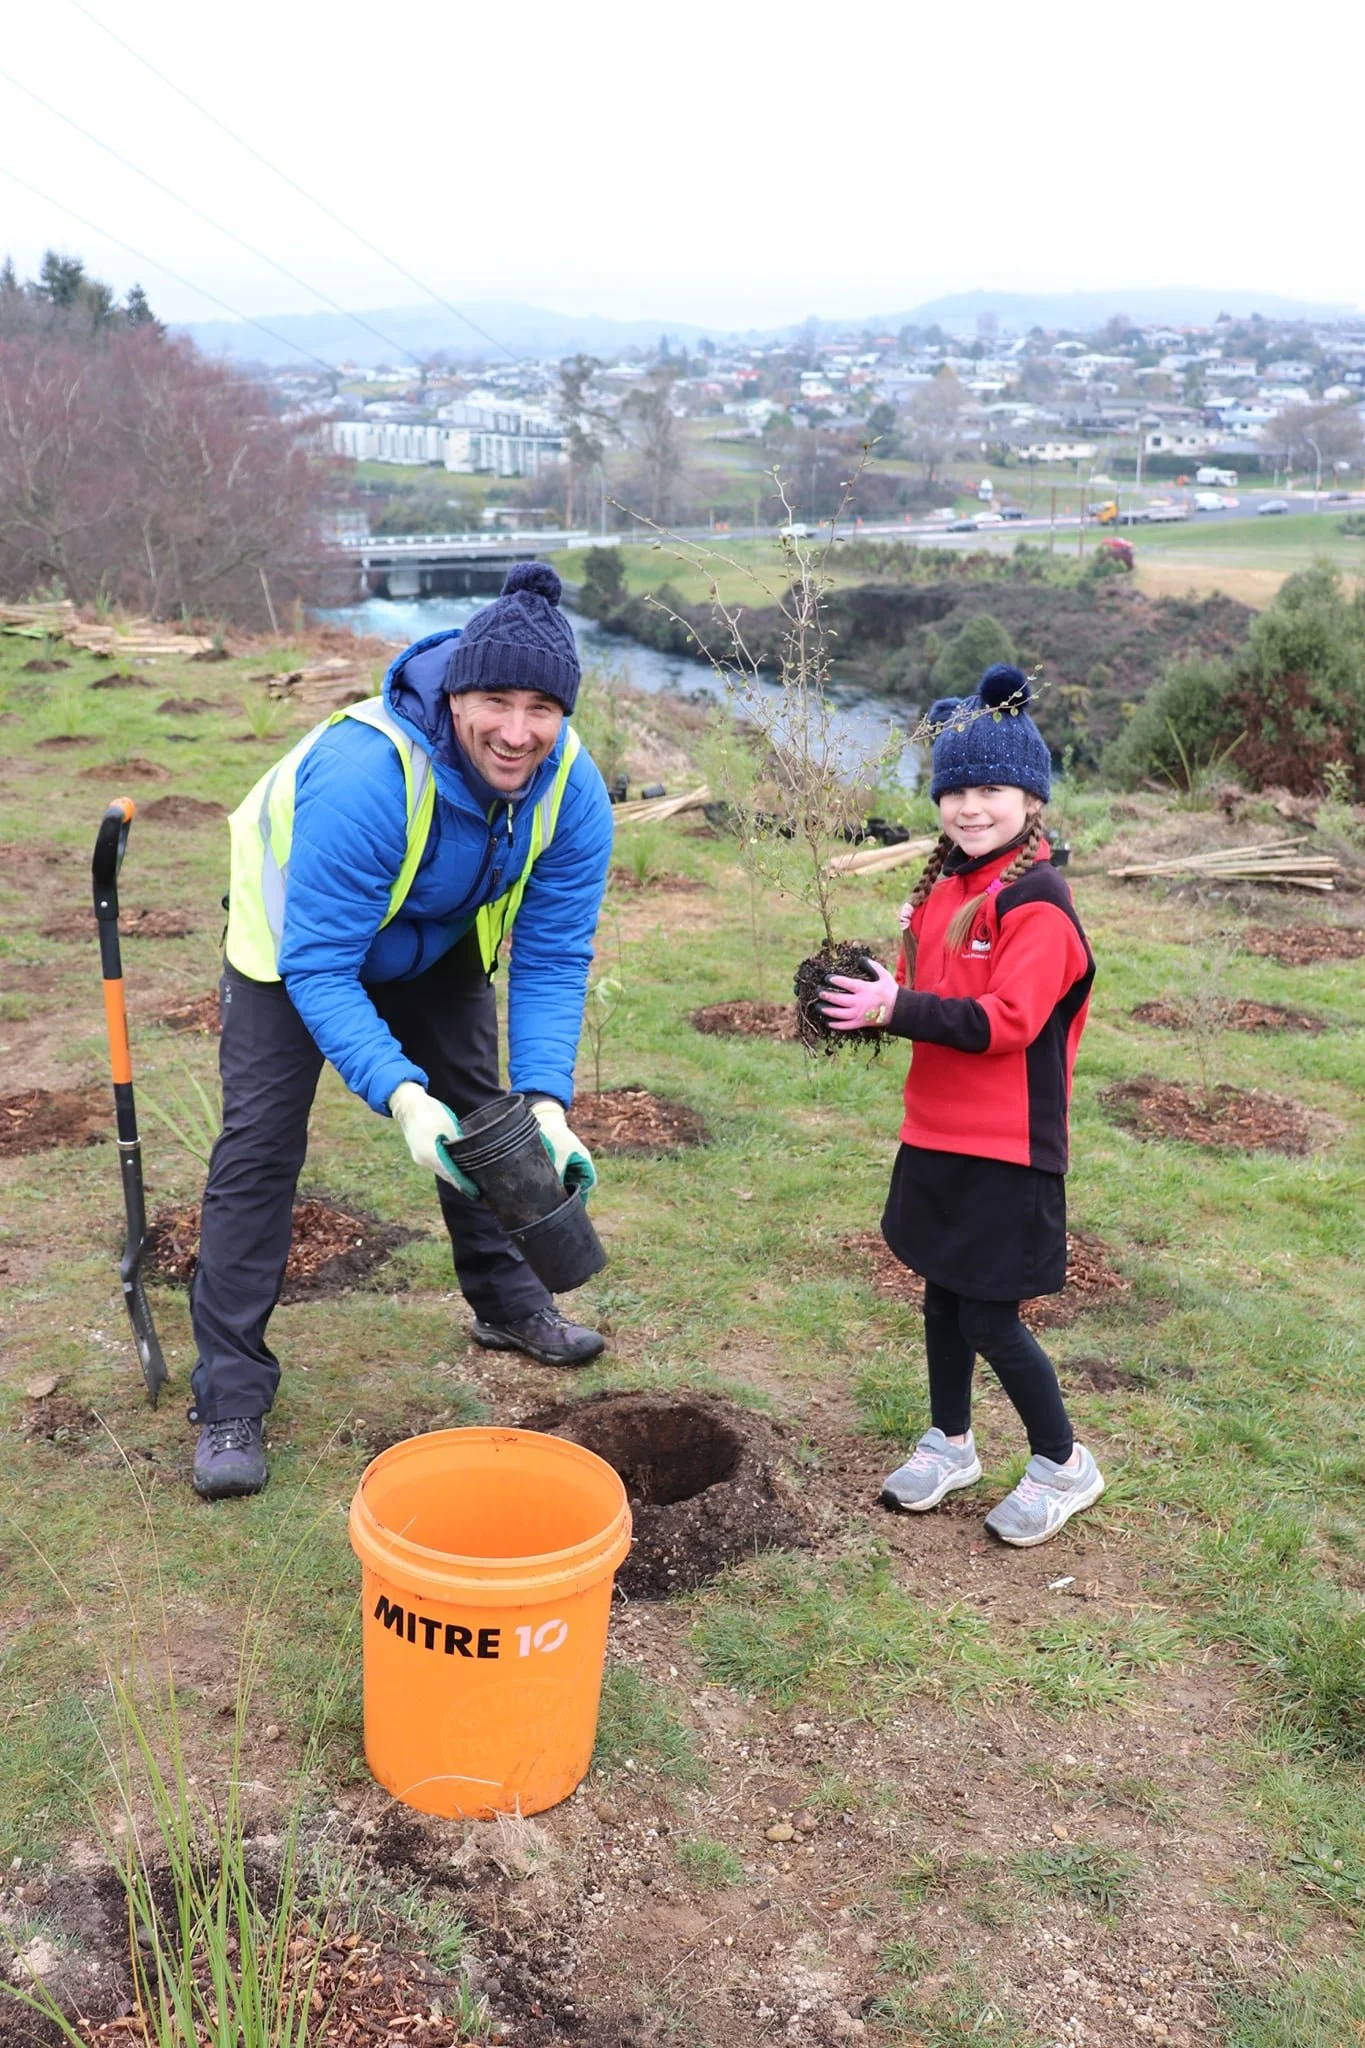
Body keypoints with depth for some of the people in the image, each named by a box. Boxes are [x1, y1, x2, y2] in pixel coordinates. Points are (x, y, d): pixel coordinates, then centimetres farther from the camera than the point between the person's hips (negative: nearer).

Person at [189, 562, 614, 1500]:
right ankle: (230, 1398, -1)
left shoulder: (573, 791, -26)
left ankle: (509, 1303, 35)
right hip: (296, 940, -5)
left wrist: (546, 1099, -35)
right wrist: (399, 1095, -49)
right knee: (260, 1145, -10)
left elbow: (553, 957, -22)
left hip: (436, 943, 5)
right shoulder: (364, 772, -43)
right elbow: (317, 967, -39)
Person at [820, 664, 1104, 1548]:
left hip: (1007, 1149, -8)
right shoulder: (944, 888, 8)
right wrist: (873, 997, -5)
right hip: (936, 1135, 8)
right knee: (943, 1294, 19)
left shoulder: (1038, 904, -17)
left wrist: (898, 1008, -27)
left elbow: (1005, 1019, -25)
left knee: (990, 1317, 0)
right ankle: (950, 1442, 38)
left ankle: (1064, 1464, 22)